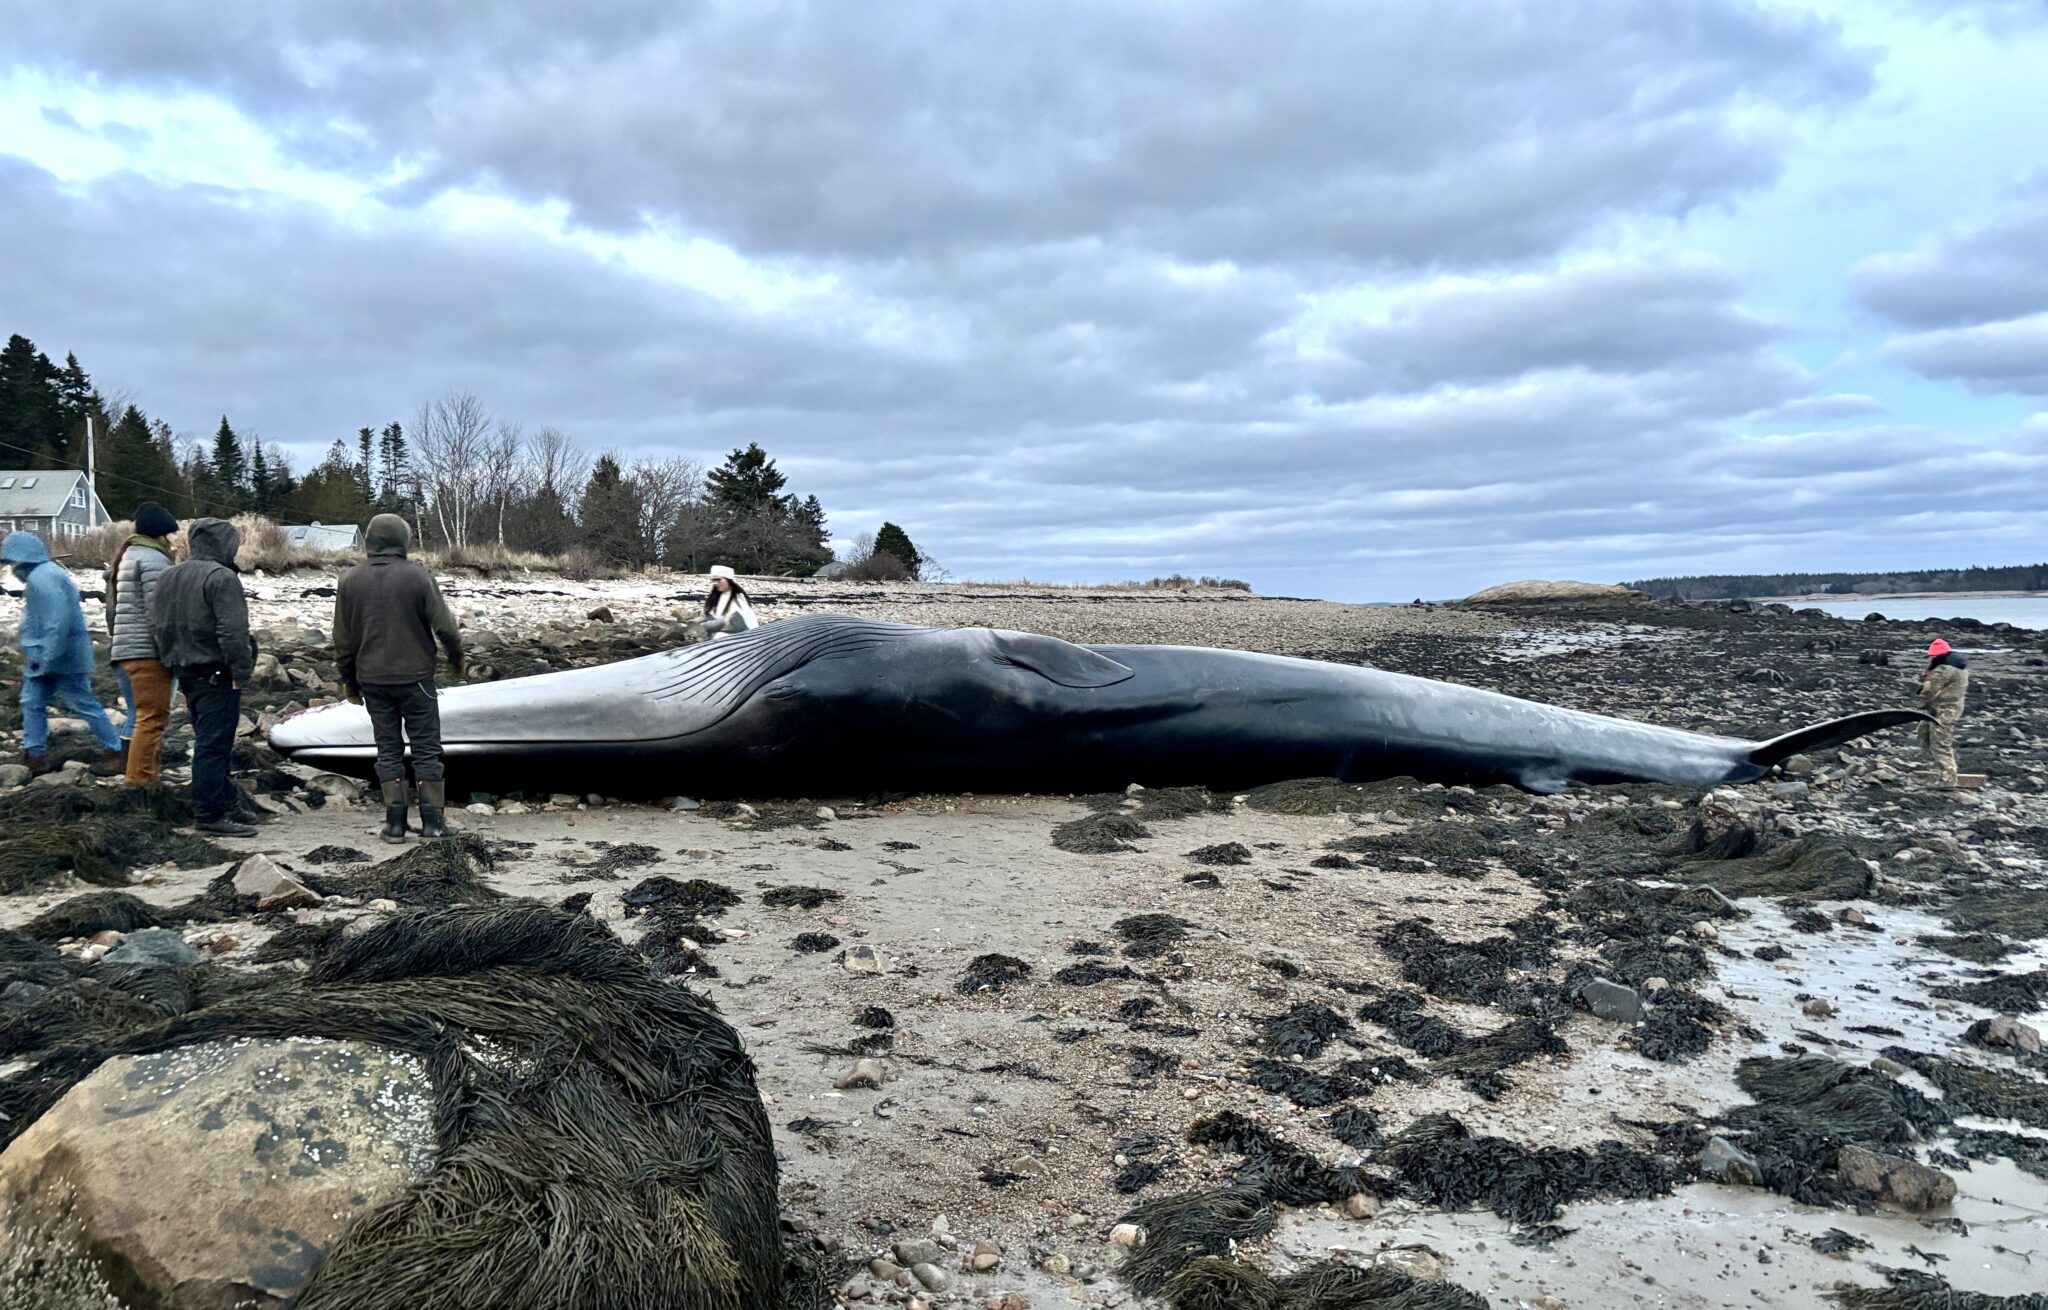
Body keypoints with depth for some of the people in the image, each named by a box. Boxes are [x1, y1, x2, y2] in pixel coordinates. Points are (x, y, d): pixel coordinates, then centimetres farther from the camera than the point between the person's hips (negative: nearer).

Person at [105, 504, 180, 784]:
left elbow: (113, 608, 24)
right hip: (147, 649, -10)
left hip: (128, 648, 10)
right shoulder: (153, 560, -12)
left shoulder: (128, 557, 21)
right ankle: (141, 780, -9)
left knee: (144, 716, 17)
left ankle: (147, 771, 23)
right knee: (152, 717, -8)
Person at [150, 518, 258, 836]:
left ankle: (226, 799, 28)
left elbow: (157, 626, 18)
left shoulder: (167, 577, 14)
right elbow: (233, 631, -23)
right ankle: (211, 813, -4)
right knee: (214, 744, -6)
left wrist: (172, 660, 22)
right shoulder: (221, 577, -16)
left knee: (209, 740, 18)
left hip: (185, 673, 9)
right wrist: (241, 672, -18)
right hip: (216, 675, -9)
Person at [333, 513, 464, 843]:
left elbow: (342, 639, 7)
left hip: (372, 680, 3)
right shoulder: (418, 576, -10)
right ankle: (433, 819, 5)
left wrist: (349, 680, 18)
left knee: (388, 748, 9)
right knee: (426, 747, 4)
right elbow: (445, 626, -9)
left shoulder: (350, 580, 2)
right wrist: (457, 657, 10)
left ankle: (395, 822, 7)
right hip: (415, 676, -3)